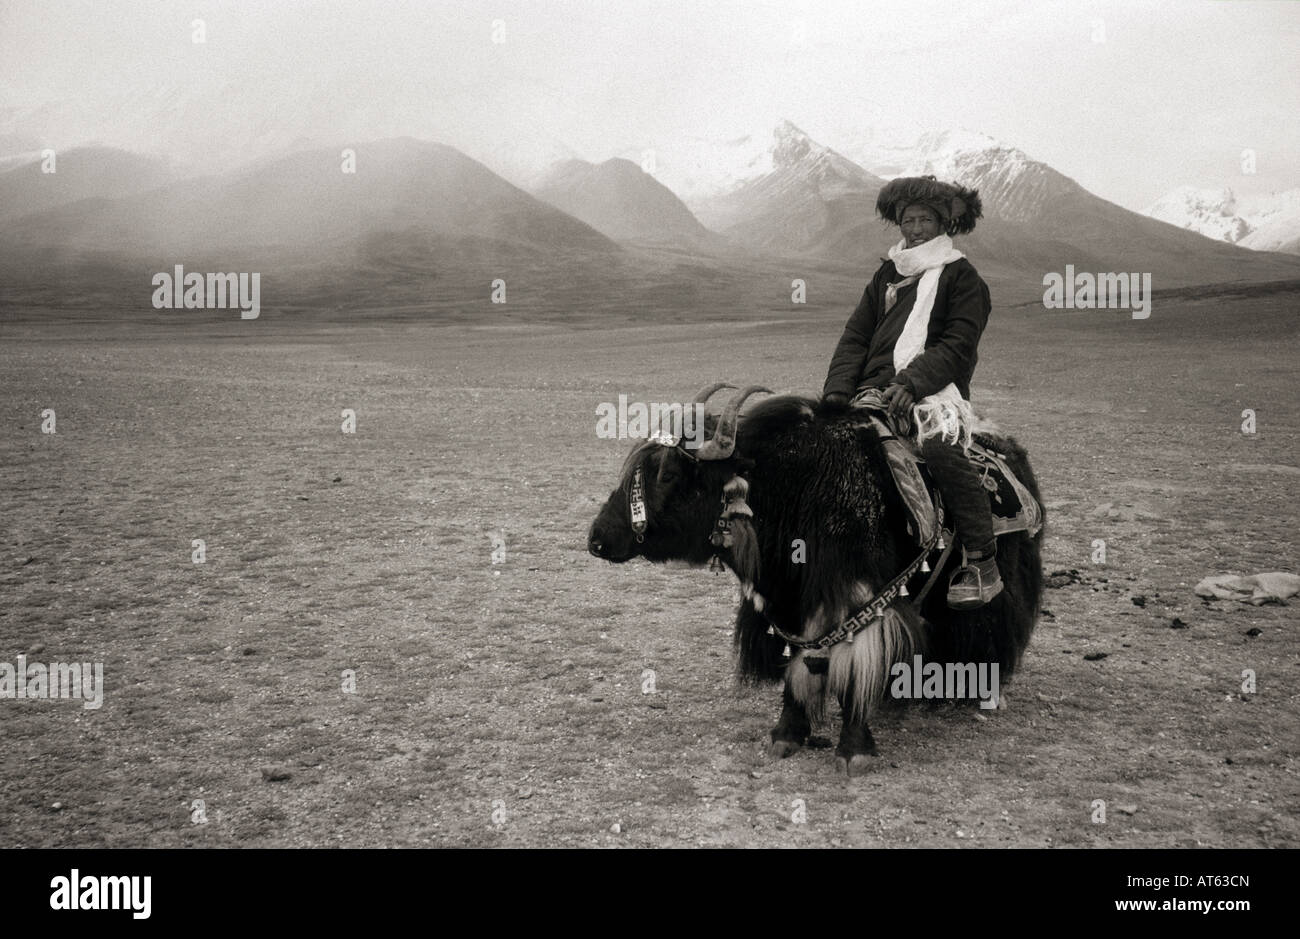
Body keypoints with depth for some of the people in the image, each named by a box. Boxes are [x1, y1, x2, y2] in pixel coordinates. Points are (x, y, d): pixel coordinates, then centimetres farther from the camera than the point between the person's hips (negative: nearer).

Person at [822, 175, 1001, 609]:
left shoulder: (962, 276, 8)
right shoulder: (887, 275, 23)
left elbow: (957, 346, -4)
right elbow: (856, 336, 17)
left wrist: (911, 384, -18)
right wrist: (838, 390, 0)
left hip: (935, 390, -5)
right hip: (875, 390, 5)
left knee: (939, 444, -34)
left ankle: (982, 564, -26)